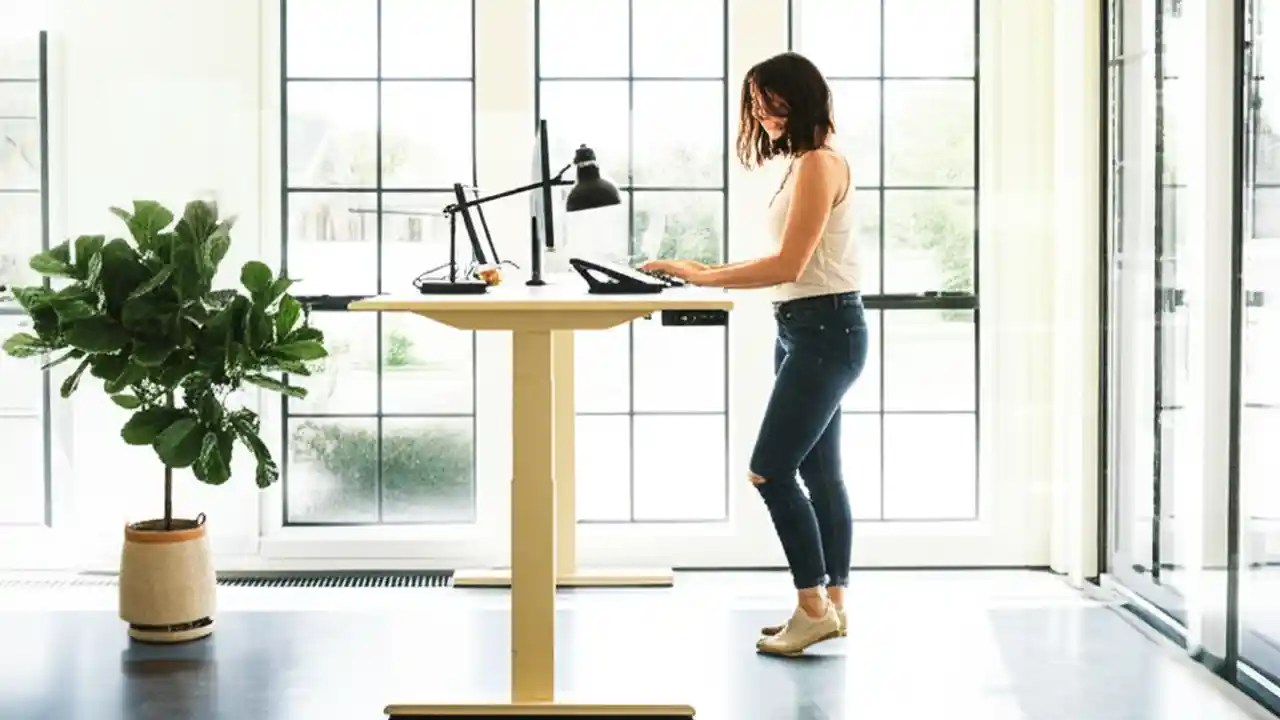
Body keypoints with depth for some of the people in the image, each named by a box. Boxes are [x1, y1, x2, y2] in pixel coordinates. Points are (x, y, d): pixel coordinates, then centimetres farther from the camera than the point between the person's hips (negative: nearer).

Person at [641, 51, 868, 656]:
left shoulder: (819, 164, -14)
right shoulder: (803, 164, 16)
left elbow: (788, 265, -21)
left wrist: (702, 276, -19)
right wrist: (708, 272, 9)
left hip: (825, 329, -10)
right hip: (803, 328, 10)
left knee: (769, 470, -10)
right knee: (818, 472, 12)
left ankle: (813, 605, -2)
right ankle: (831, 604, 19)